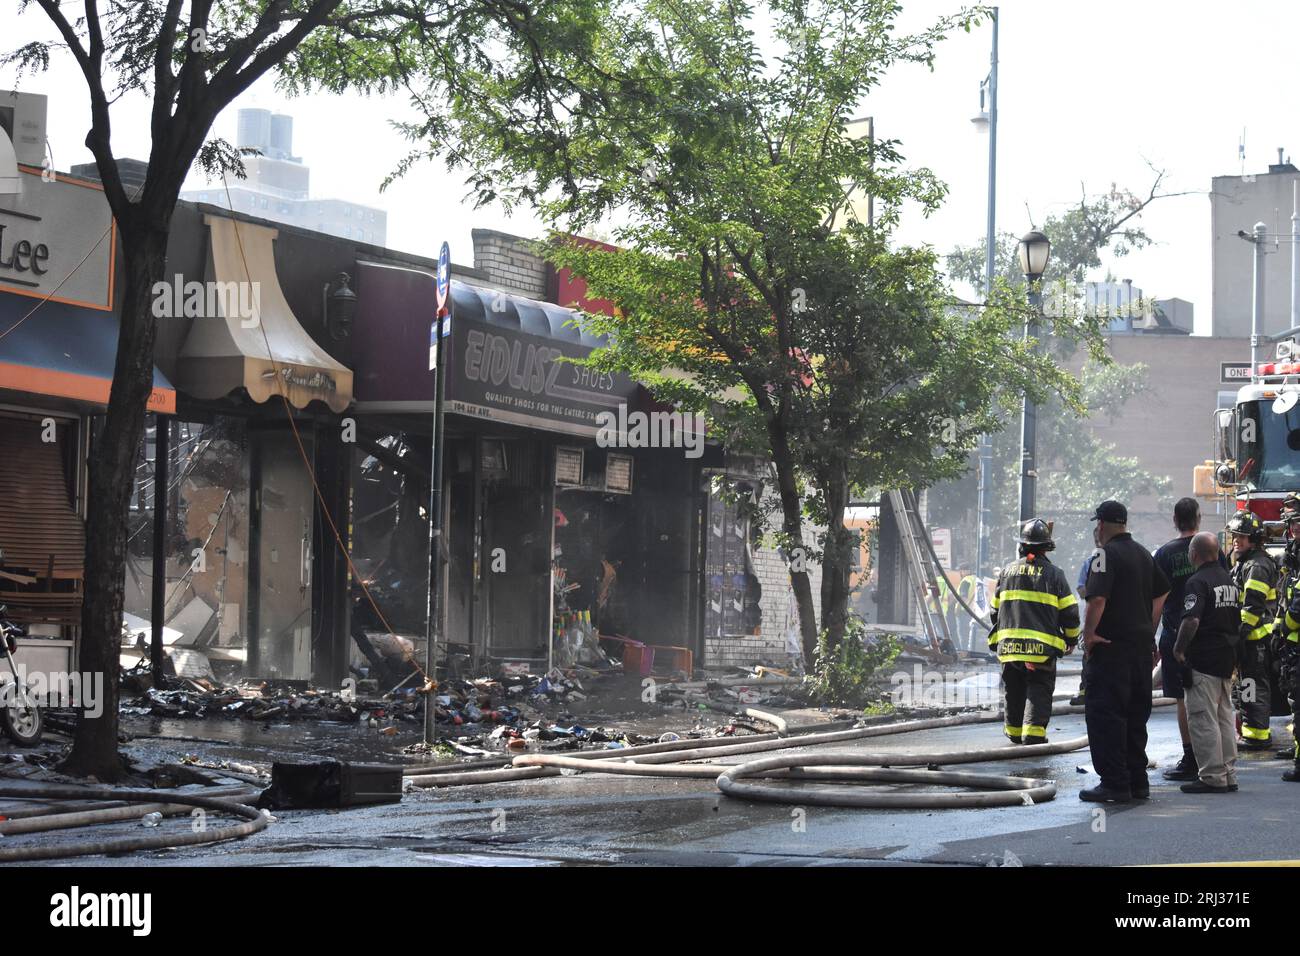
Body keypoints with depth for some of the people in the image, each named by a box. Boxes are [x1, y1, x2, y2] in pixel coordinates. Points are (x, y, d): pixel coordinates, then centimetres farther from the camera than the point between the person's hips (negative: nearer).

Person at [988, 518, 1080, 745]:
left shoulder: (1008, 571, 9)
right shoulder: (1053, 573, -3)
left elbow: (995, 609, 16)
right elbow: (1069, 611, -1)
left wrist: (997, 638, 29)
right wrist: (1072, 638, 14)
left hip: (1009, 644, 4)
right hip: (1042, 646, -4)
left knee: (1013, 690, 17)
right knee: (1039, 691, -1)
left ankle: (1014, 730, 27)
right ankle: (1033, 730, -15)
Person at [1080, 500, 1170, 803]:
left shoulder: (1108, 554, -13)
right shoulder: (1143, 554, 14)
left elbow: (1097, 599, -24)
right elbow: (1161, 593, 23)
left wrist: (1089, 634, -14)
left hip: (1111, 647, -8)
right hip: (1142, 646, 8)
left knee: (1104, 714, -6)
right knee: (1135, 715, 15)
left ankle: (1115, 783, -9)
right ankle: (1137, 780, 19)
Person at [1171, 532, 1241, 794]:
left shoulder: (1197, 582, -14)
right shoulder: (1229, 581, 14)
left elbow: (1191, 620, -25)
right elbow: (1238, 622, 21)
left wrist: (1178, 650, -14)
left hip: (1202, 660, -9)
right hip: (1227, 659, 9)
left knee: (1203, 720, -5)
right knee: (1225, 717, 14)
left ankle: (1212, 777, -7)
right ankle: (1228, 774, 17)